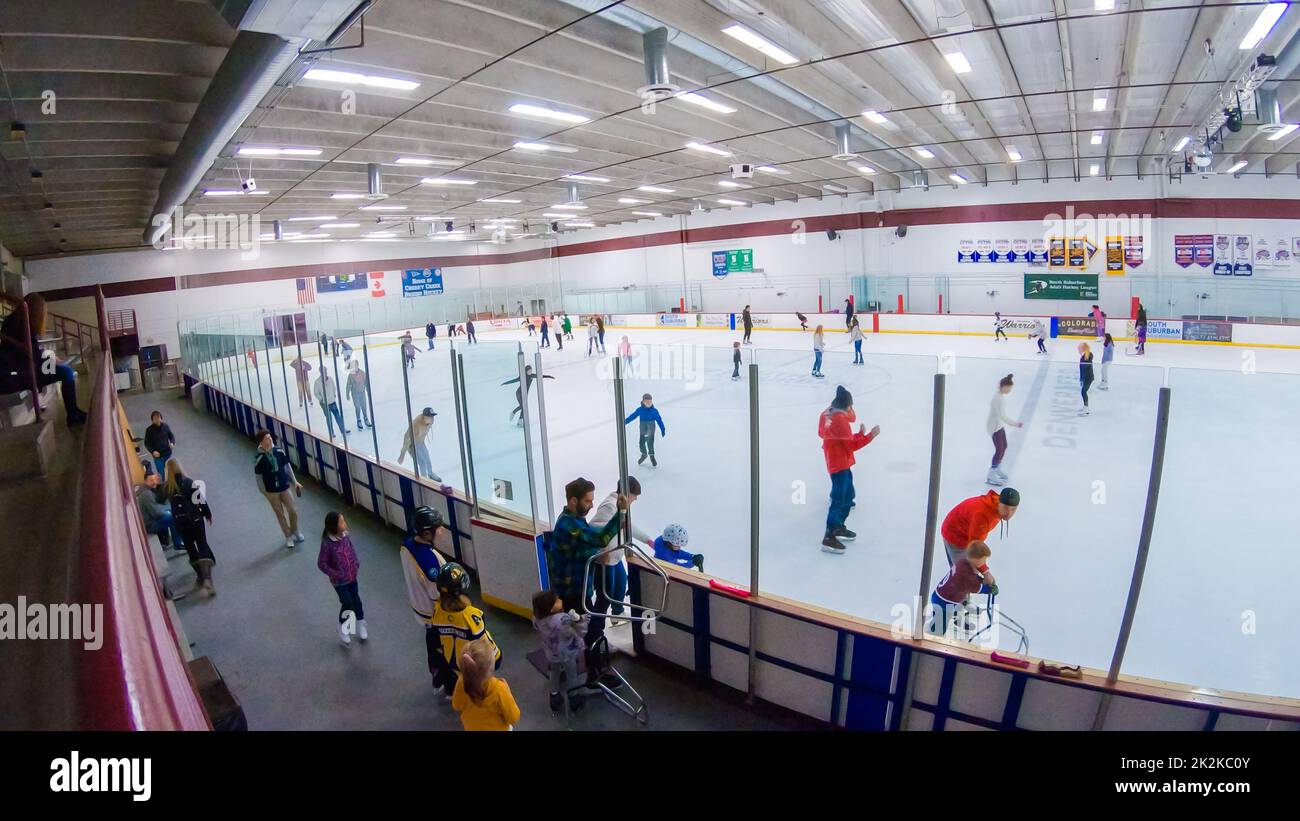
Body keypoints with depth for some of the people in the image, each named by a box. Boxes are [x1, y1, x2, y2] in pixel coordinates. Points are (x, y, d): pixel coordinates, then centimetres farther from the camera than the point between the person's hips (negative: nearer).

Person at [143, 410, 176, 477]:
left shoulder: (165, 426, -6)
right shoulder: (149, 430, -13)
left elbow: (171, 435, 6)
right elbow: (147, 443, -6)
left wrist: (172, 443, -16)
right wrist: (152, 451, -21)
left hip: (168, 453, 3)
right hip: (157, 455, -3)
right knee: (161, 473, 4)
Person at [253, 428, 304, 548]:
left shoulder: (279, 451, -10)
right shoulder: (259, 458, -17)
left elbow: (287, 466, 3)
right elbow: (259, 476, -7)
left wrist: (294, 481, 7)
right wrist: (263, 492, -2)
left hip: (284, 487, 2)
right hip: (271, 491, -2)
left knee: (292, 511, 7)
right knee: (280, 514, 11)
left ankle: (295, 531, 34)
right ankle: (288, 536, 28)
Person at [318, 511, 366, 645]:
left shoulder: (345, 536, -9)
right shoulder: (327, 544, -27)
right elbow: (321, 564, -18)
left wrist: (356, 565, 1)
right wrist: (335, 575, -19)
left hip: (352, 576, 5)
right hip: (339, 580, -5)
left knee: (356, 599, 16)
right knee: (347, 603, 2)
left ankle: (360, 624, 37)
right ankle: (342, 629, 29)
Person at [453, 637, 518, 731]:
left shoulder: (461, 683, -30)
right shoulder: (498, 688, -39)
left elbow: (456, 707, -7)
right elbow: (514, 718, -23)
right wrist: (505, 689, -15)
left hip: (471, 727, 3)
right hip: (497, 728, -2)